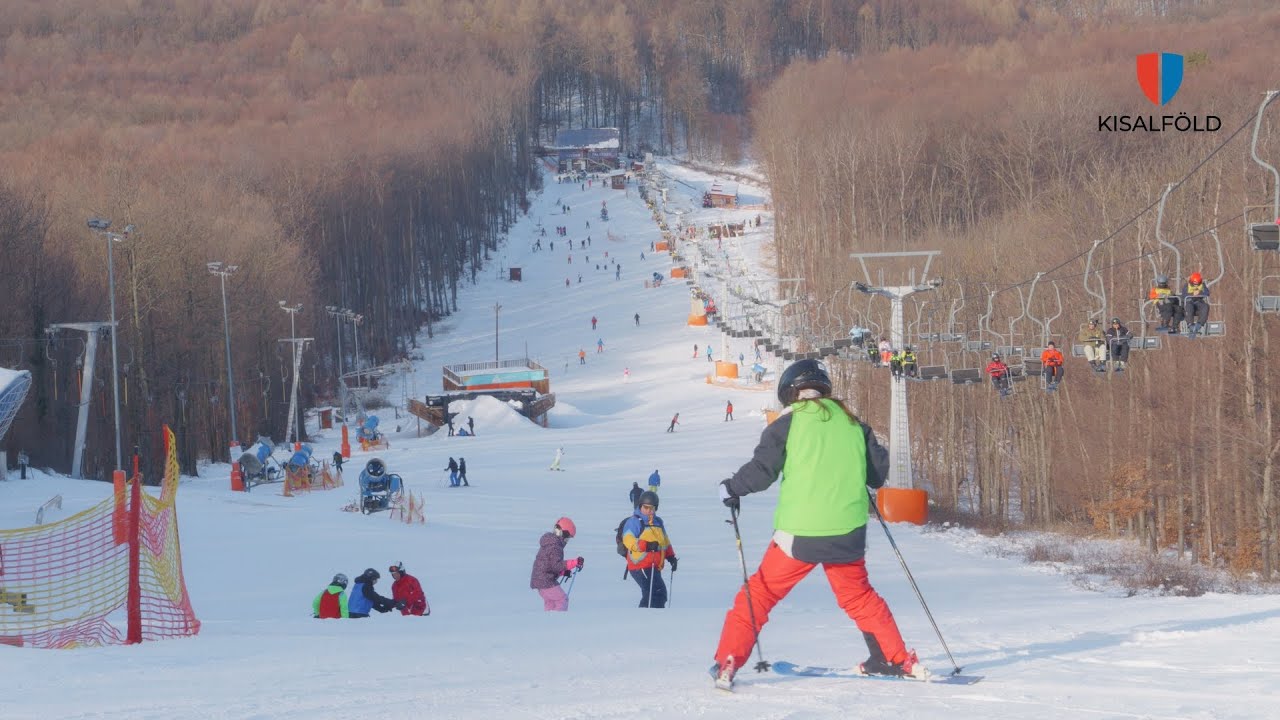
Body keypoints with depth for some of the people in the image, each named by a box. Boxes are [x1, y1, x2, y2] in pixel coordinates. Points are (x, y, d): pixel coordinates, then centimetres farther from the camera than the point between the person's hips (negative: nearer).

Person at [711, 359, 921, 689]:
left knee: (759, 594, 7)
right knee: (859, 596, 23)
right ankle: (897, 659, 21)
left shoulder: (788, 423, -2)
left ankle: (727, 664, 1)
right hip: (848, 532, 3)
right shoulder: (852, 423, 10)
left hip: (800, 532, -3)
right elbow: (879, 472, 14)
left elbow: (762, 469, -6)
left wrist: (732, 488, 12)